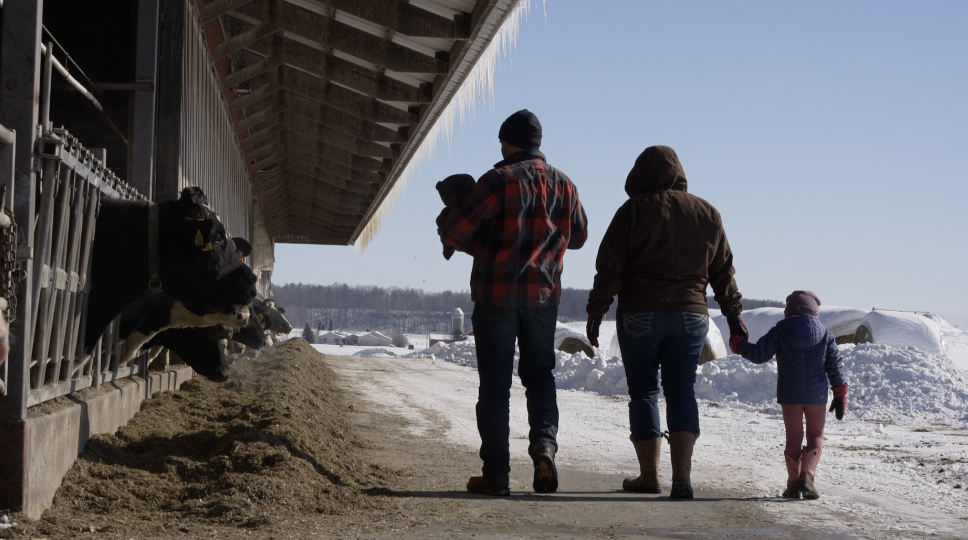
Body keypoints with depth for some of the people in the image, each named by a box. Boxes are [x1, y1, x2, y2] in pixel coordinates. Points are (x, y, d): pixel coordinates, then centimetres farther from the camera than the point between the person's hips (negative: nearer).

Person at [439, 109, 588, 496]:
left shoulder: (498, 180, -11)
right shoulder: (563, 185, 6)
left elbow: (451, 233, -12)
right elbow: (578, 236, 20)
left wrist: (473, 244, 10)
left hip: (496, 294, -4)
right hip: (544, 295, 4)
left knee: (495, 383, 3)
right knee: (539, 374, 16)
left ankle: (496, 473, 3)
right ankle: (545, 444, -8)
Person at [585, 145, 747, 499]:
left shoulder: (633, 211, -2)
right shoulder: (707, 214, 9)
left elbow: (609, 268, -5)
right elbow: (723, 272, 13)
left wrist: (595, 313, -2)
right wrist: (734, 315, 19)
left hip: (639, 315, -3)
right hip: (691, 314, 3)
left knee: (643, 392, 7)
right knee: (681, 390, 1)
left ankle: (649, 475, 12)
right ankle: (682, 476, -14)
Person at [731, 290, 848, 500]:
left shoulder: (780, 331, -5)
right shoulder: (825, 334, 1)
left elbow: (759, 354, -9)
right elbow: (835, 366, 3)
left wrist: (739, 345, 9)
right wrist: (840, 395, 9)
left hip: (790, 396, 0)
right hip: (817, 395, 0)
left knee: (794, 437, 10)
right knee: (816, 435, 12)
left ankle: (793, 483, 7)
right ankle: (807, 474, -9)